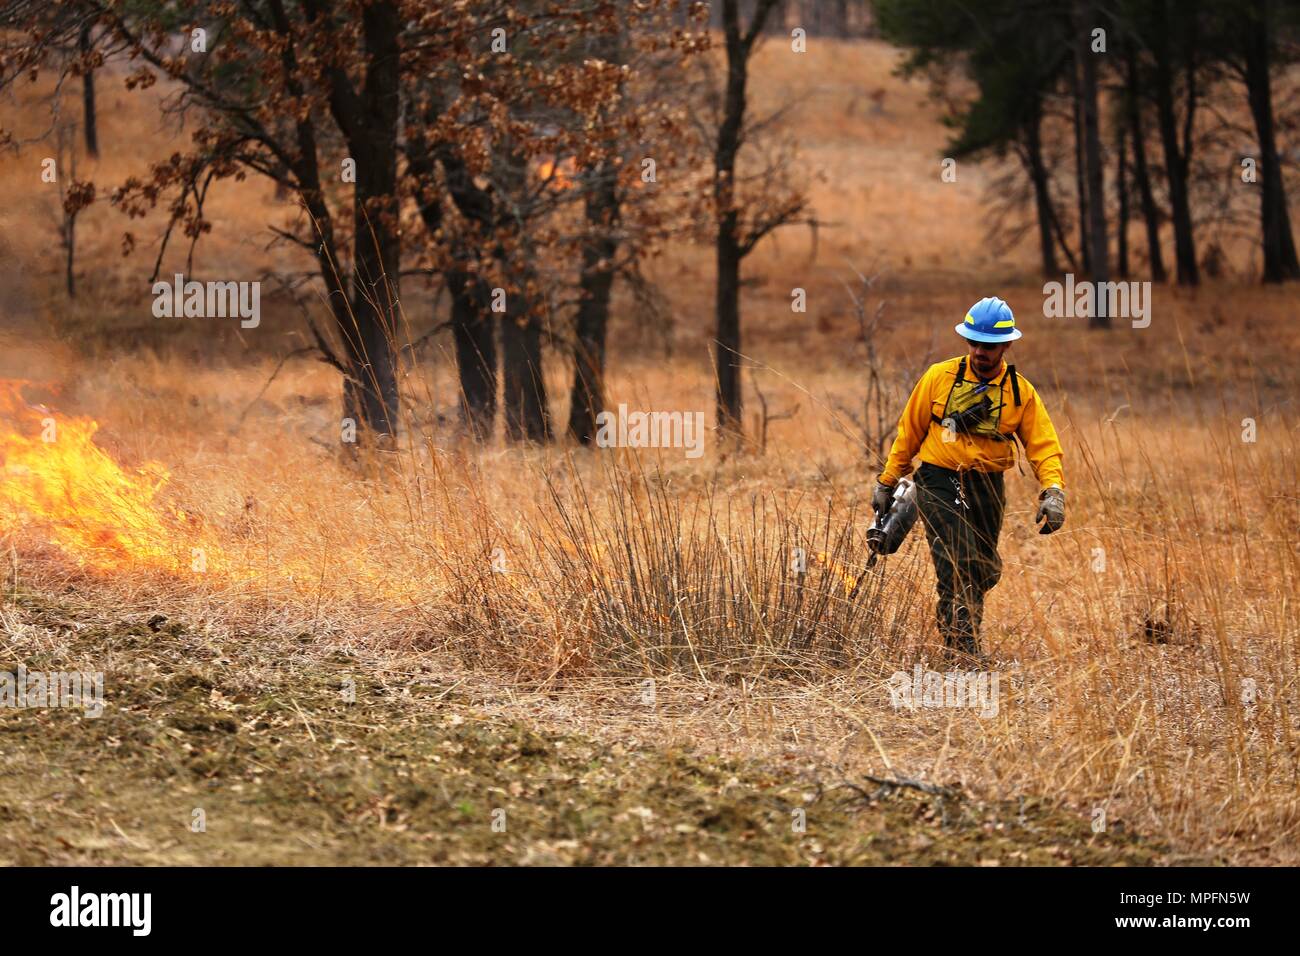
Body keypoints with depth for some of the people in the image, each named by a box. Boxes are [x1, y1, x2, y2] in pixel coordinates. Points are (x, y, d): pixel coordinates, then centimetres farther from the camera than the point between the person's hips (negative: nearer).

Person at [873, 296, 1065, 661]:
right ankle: (963, 650, -16)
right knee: (958, 564, -18)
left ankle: (964, 635, 33)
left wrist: (1053, 492, -19)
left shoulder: (1021, 392, 2)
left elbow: (1044, 445, -1)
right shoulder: (940, 378, -2)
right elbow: (909, 432, 7)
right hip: (939, 481, -3)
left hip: (987, 488, 3)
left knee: (984, 572, 11)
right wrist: (886, 483, 10)